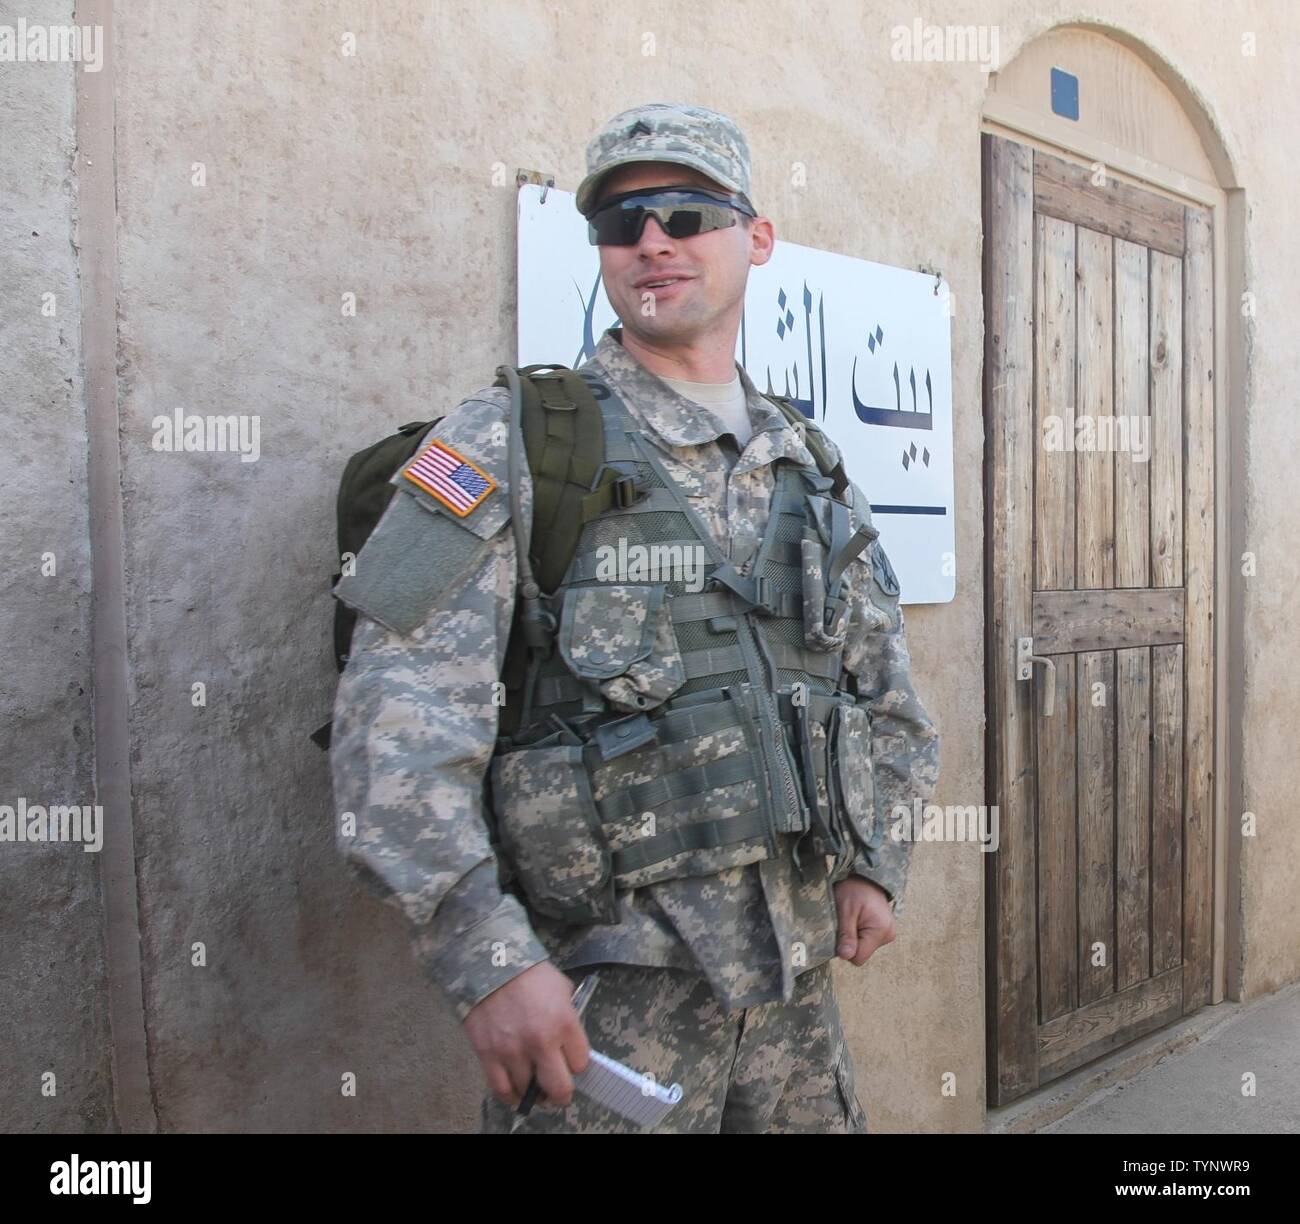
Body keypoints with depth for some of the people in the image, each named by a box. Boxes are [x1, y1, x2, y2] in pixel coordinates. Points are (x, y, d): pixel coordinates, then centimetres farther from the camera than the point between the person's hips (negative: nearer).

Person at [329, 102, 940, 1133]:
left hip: (794, 961, 6)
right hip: (608, 979, -5)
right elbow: (400, 710, -16)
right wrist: (488, 957, -21)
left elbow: (887, 683, 19)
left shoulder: (809, 466, 10)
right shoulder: (513, 441, -8)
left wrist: (876, 860, 9)